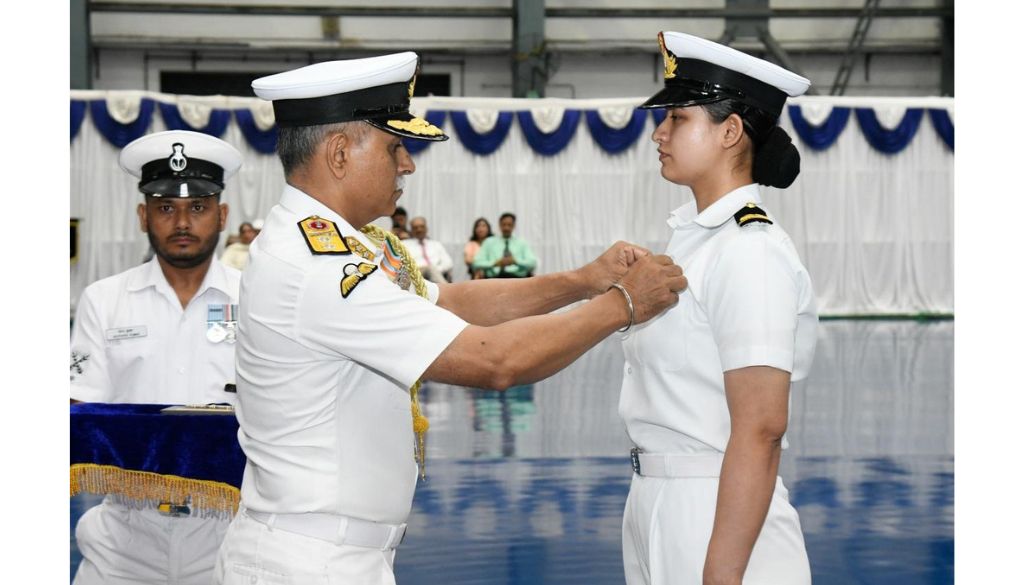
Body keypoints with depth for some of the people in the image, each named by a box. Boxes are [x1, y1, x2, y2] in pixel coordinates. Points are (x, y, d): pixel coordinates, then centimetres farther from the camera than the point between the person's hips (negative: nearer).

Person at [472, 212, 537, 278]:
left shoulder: (522, 243, 19)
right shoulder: (489, 242, 18)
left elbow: (532, 263, 6)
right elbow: (477, 263, 8)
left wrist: (515, 261, -10)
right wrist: (496, 263, -7)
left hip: (517, 278, 0)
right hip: (494, 278, 0)